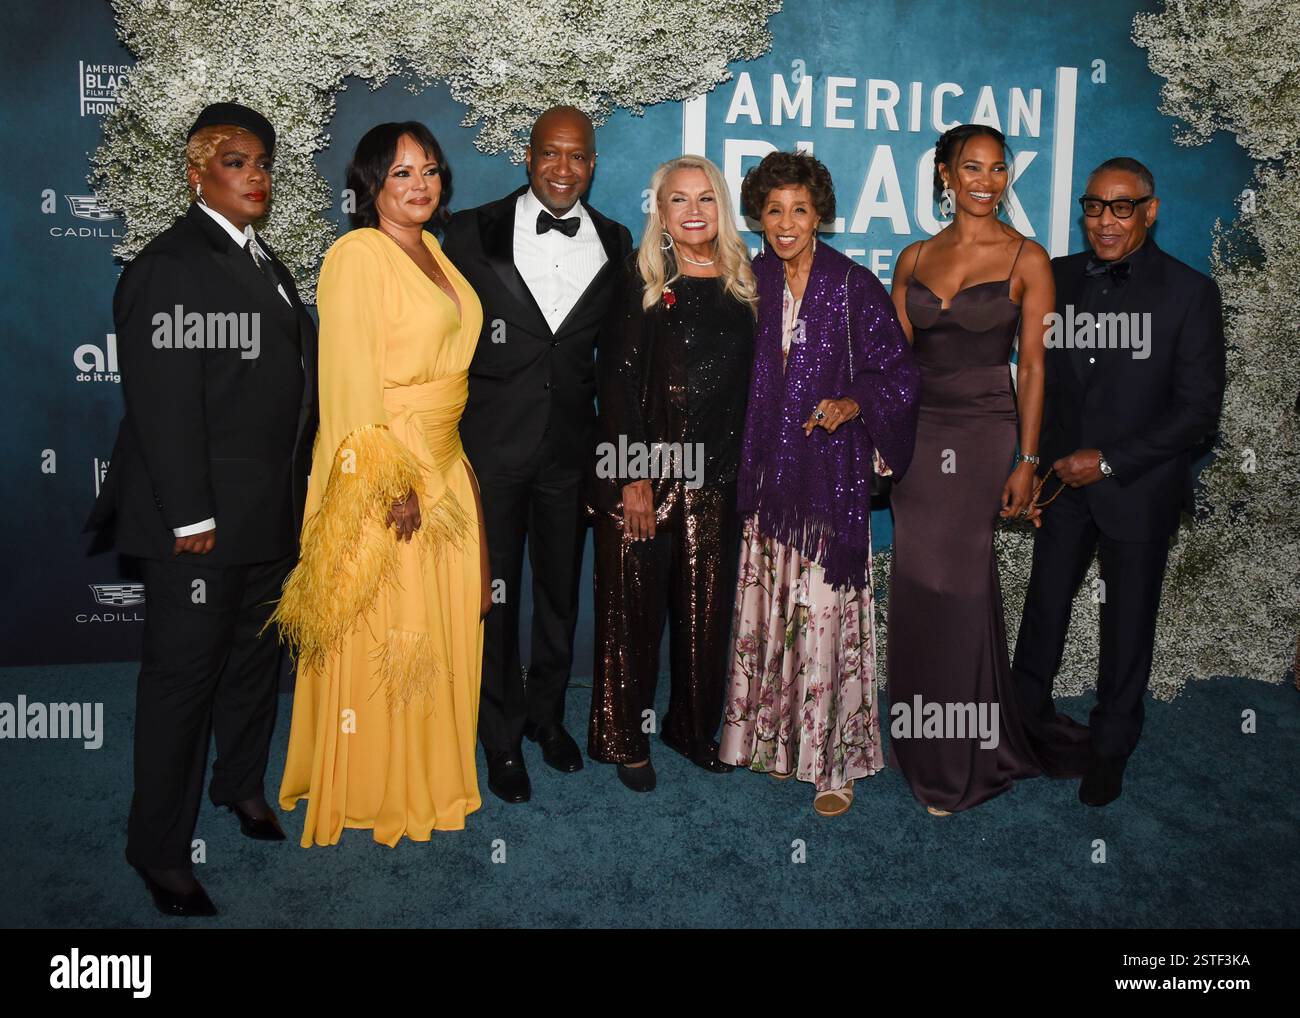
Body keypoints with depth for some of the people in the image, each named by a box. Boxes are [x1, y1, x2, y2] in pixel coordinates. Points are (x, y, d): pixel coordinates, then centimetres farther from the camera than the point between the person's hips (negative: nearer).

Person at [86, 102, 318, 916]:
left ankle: (242, 782, 40)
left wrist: (298, 487, 11)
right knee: (183, 671, 1)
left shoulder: (264, 261, 14)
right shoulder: (169, 265, -12)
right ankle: (160, 848, 15)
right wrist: (190, 516, -20)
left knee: (257, 650, 19)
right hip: (203, 514, -8)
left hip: (274, 510, 8)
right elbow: (164, 404, -18)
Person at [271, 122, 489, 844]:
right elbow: (349, 380, -18)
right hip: (381, 464, -8)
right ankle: (373, 790, 18)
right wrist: (390, 480, -21)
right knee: (382, 631, 2)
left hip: (444, 459, 8)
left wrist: (446, 460, 14)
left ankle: (433, 772, 31)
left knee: (443, 623, 15)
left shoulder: (434, 250, 13)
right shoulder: (356, 255, -12)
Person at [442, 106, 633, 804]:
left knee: (561, 590, 16)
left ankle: (546, 713, 38)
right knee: (494, 595, 8)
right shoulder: (474, 232, -5)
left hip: (571, 447, 3)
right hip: (492, 445, -2)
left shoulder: (615, 243, 3)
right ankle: (502, 739, 25)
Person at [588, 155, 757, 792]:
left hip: (715, 472, 4)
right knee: (635, 604, 4)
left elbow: (747, 380, 11)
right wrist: (633, 477, -14)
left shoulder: (741, 281, 8)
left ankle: (694, 727, 30)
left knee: (706, 606, 12)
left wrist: (744, 464, 5)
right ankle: (626, 739, 20)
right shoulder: (642, 279, -4)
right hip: (646, 468, -4)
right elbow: (617, 378, -9)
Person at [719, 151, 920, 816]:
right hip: (765, 469, 4)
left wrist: (852, 404, -18)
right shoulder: (751, 282, 6)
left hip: (830, 474, -4)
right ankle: (772, 737, 25)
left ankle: (834, 759, 10)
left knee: (825, 613, -3)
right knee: (766, 606, 9)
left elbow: (899, 372, -1)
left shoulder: (854, 287, -4)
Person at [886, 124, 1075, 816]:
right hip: (918, 431, 4)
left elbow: (1032, 366, -3)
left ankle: (960, 764, 16)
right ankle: (920, 743, 26)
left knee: (958, 588, -1)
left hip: (983, 433, -4)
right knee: (917, 586, 8)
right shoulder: (915, 259, 9)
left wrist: (1027, 460, -8)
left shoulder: (1027, 260, -1)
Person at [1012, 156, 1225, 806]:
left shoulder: (1188, 291, -7)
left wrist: (1109, 461, -13)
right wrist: (1042, 460, -1)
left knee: (1128, 622, 11)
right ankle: (1029, 721, 33)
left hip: (1139, 489, -3)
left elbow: (1199, 407, -10)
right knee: (1044, 606, 13)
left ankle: (1110, 750, 28)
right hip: (1062, 482, 3)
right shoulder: (1059, 278, 4)